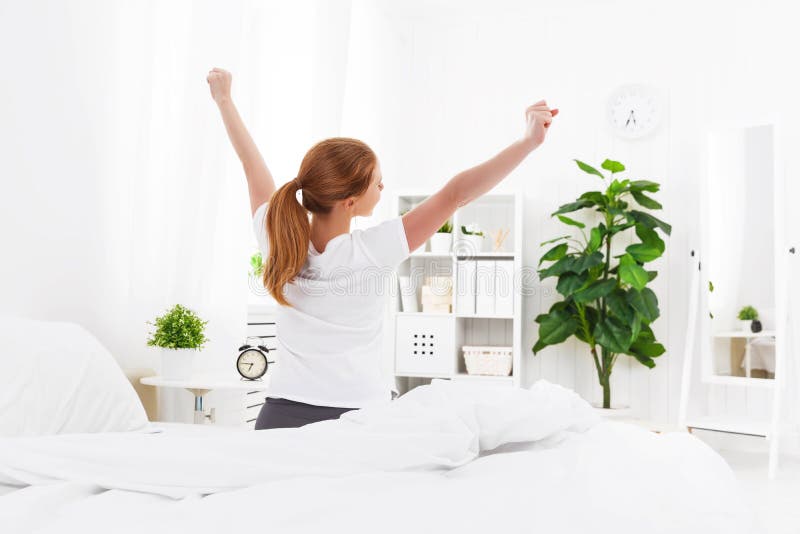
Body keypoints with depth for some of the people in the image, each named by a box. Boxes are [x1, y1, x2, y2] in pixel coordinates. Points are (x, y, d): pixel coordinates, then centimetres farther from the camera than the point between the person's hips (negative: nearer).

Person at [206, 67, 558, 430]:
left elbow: (250, 162, 7)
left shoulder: (277, 242, -9)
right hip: (358, 416, -4)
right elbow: (455, 194, -20)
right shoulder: (371, 252, -20)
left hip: (283, 412, 4)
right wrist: (529, 141, -17)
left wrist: (224, 100, 23)